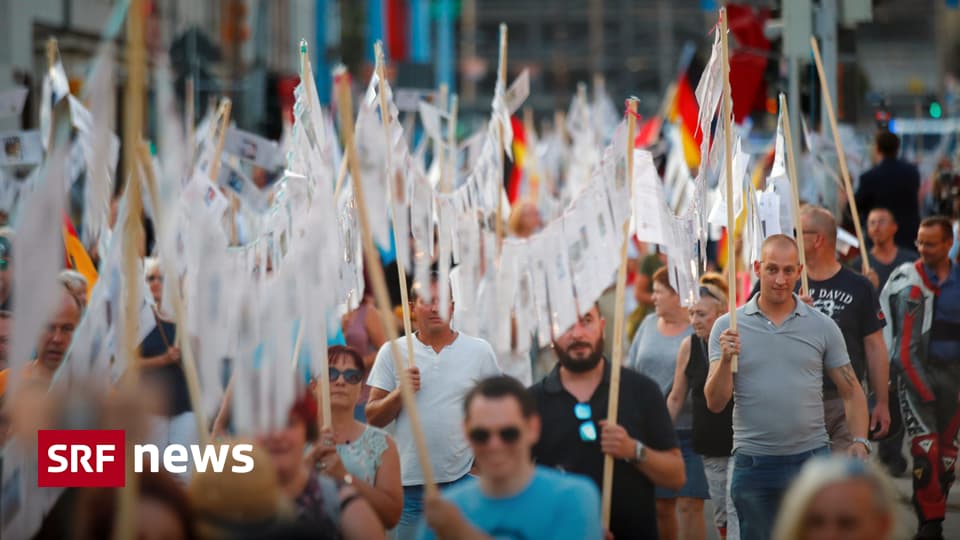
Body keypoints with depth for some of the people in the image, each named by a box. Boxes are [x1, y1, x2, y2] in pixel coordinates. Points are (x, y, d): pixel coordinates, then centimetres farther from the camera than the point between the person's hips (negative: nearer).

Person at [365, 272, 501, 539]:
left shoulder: (480, 350, 6)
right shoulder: (392, 352, 5)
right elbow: (373, 418, 4)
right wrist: (400, 393, -13)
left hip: (464, 479, 0)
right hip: (410, 483, 0)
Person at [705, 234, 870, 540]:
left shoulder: (822, 327, 4)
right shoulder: (728, 327, 2)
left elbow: (851, 392, 7)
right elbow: (715, 403, -2)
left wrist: (860, 442, -8)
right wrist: (725, 360, -19)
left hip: (811, 458, 0)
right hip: (753, 462, 0)